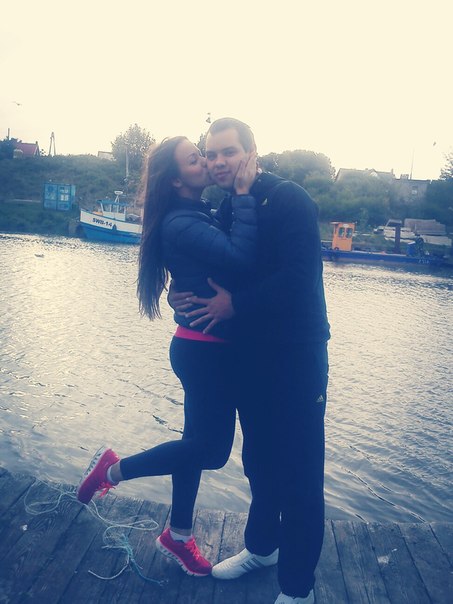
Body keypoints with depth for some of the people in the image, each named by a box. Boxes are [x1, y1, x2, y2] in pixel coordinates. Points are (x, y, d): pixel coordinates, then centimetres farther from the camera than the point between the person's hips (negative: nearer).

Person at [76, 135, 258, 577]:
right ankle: (115, 468, 19)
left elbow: (231, 254, 7)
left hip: (205, 346, 9)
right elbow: (241, 258, -29)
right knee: (213, 449, 4)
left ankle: (178, 536, 35)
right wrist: (244, 194, -22)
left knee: (199, 440, 18)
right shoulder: (181, 224, -19)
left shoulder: (201, 213, 10)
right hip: (204, 349, -9)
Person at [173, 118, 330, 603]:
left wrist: (234, 303, -19)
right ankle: (262, 545, 42)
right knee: (259, 459, 20)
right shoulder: (224, 210, 10)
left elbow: (299, 276, -23)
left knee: (299, 472, 2)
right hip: (249, 355, 7)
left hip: (296, 356, -7)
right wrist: (190, 298, -4)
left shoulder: (289, 199, -13)